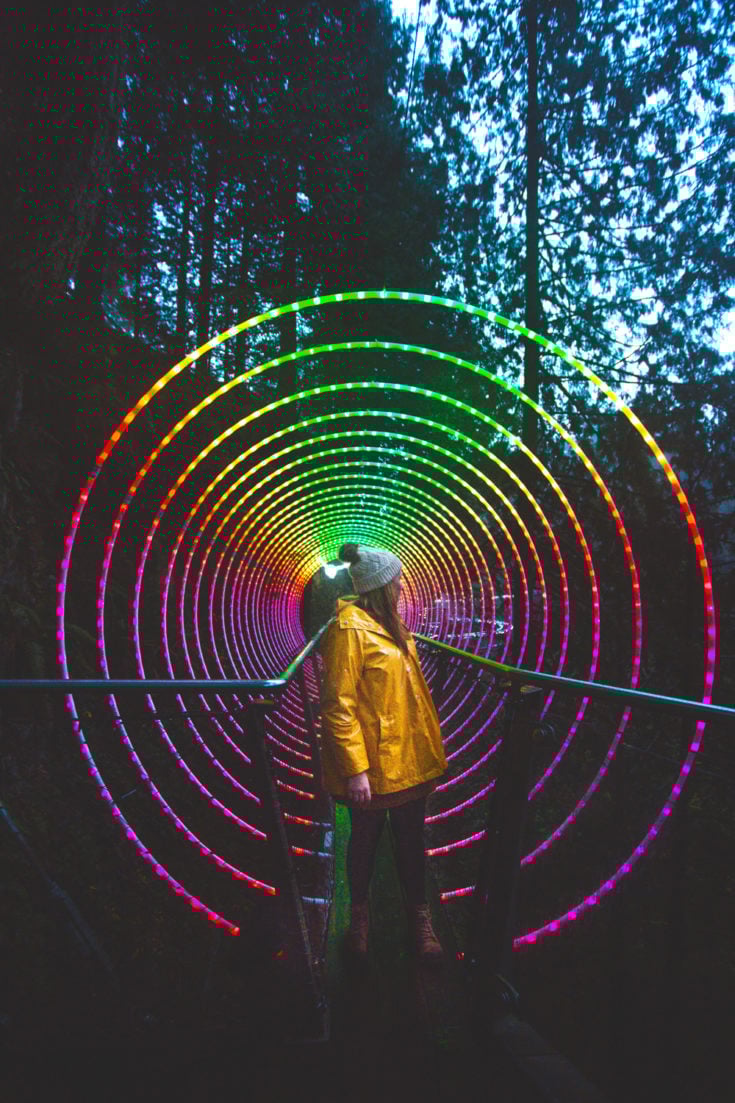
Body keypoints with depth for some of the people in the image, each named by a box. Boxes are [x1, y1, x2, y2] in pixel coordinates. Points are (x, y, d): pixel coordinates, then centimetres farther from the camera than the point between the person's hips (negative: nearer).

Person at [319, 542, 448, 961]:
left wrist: (430, 745, 20)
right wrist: (354, 770, -24)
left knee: (412, 838, 16)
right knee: (366, 839, 13)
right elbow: (338, 707, -22)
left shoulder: (389, 626, 10)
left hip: (409, 758, 7)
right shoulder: (349, 630, -19)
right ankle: (359, 915, 36)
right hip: (373, 763, -7)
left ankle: (419, 915, 33)